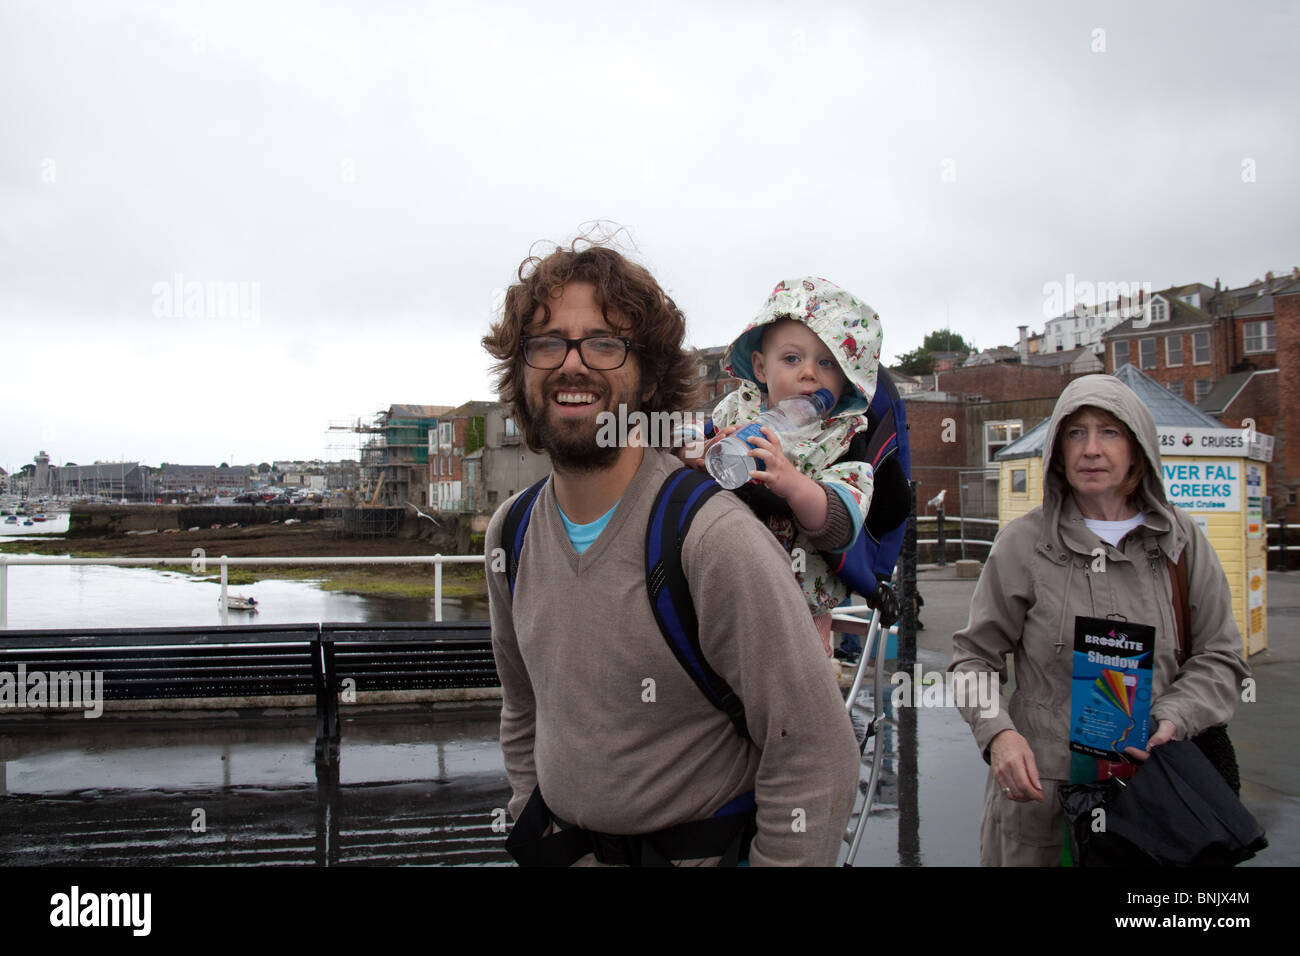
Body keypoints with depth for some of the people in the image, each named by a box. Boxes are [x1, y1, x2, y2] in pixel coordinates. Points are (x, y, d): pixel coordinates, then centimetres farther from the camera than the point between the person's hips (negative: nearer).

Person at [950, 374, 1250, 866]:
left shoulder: (1181, 540, 5)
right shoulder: (1024, 543, -2)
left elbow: (1220, 658, 8)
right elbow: (973, 658, 1)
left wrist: (1172, 720, -10)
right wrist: (997, 732, -17)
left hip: (1156, 786, 2)